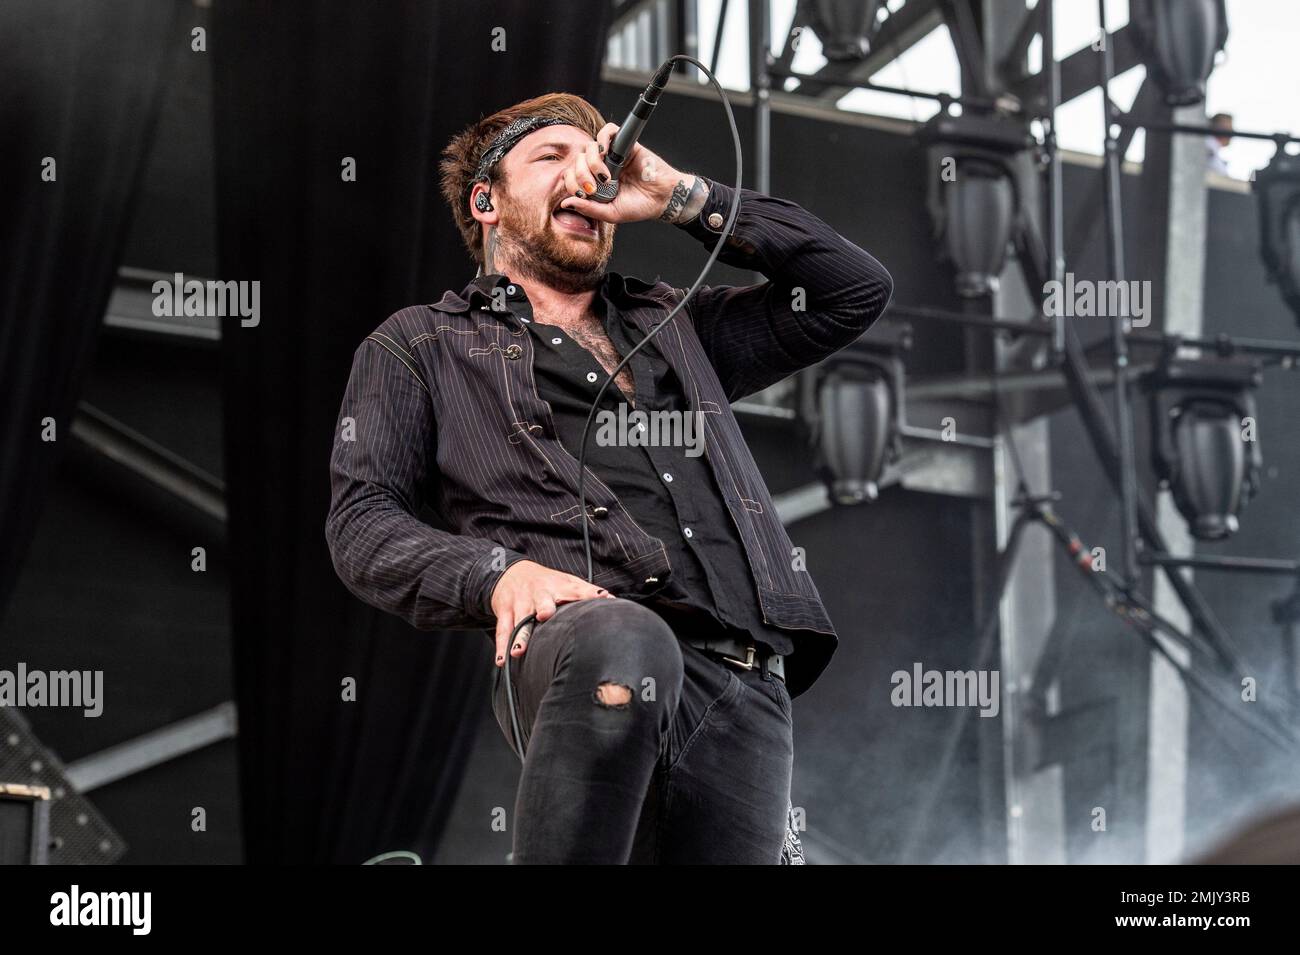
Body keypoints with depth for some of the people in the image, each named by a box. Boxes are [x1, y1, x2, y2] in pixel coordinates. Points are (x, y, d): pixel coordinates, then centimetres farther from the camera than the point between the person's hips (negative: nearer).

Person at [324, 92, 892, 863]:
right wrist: (496, 574, -10)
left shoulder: (675, 327, 34)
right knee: (623, 644, -39)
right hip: (587, 644, -4)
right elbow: (362, 523, 11)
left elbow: (858, 290, 30)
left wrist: (684, 198, 26)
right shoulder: (424, 344, 24)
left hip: (746, 683, 5)